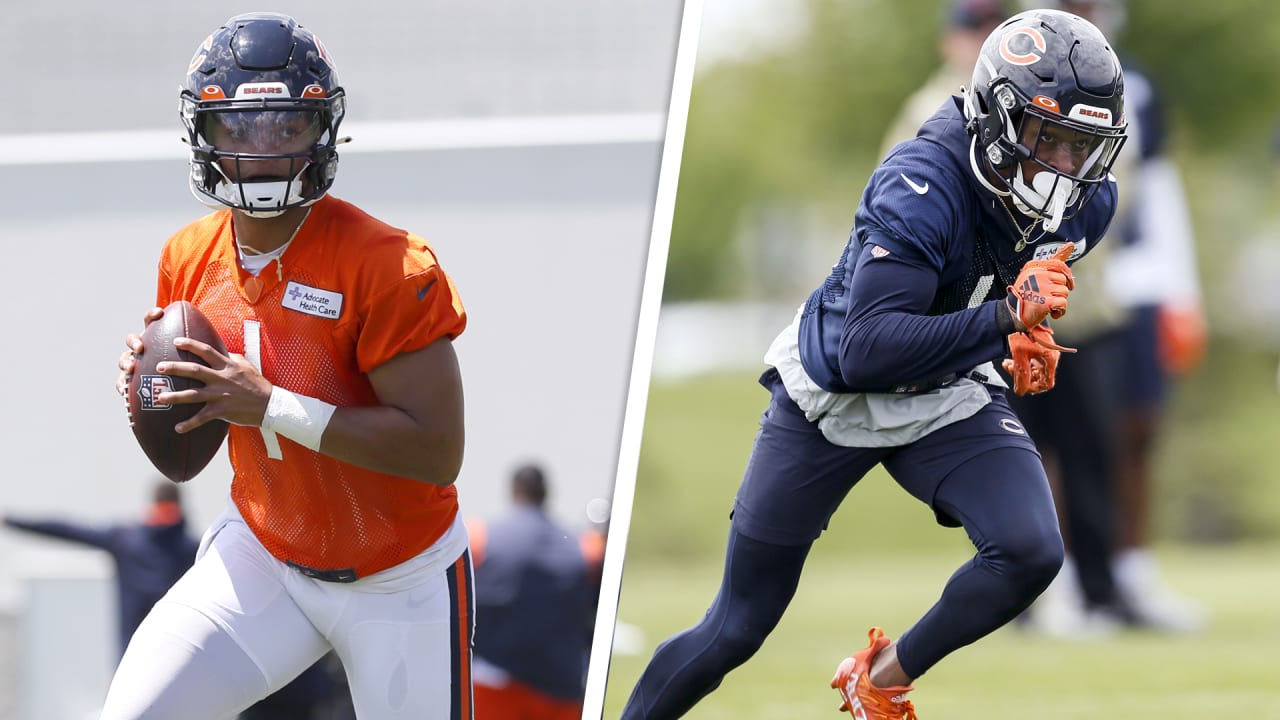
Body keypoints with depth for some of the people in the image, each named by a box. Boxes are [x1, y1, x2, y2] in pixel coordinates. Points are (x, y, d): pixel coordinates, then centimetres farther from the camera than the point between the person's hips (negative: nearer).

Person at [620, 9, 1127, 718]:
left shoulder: (1087, 202, -13)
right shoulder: (922, 186, -33)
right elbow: (868, 351, -40)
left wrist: (1029, 337, -9)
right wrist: (1007, 319, -45)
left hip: (949, 402, 5)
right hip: (834, 395, -5)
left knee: (1030, 553, -22)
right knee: (735, 630, 5)